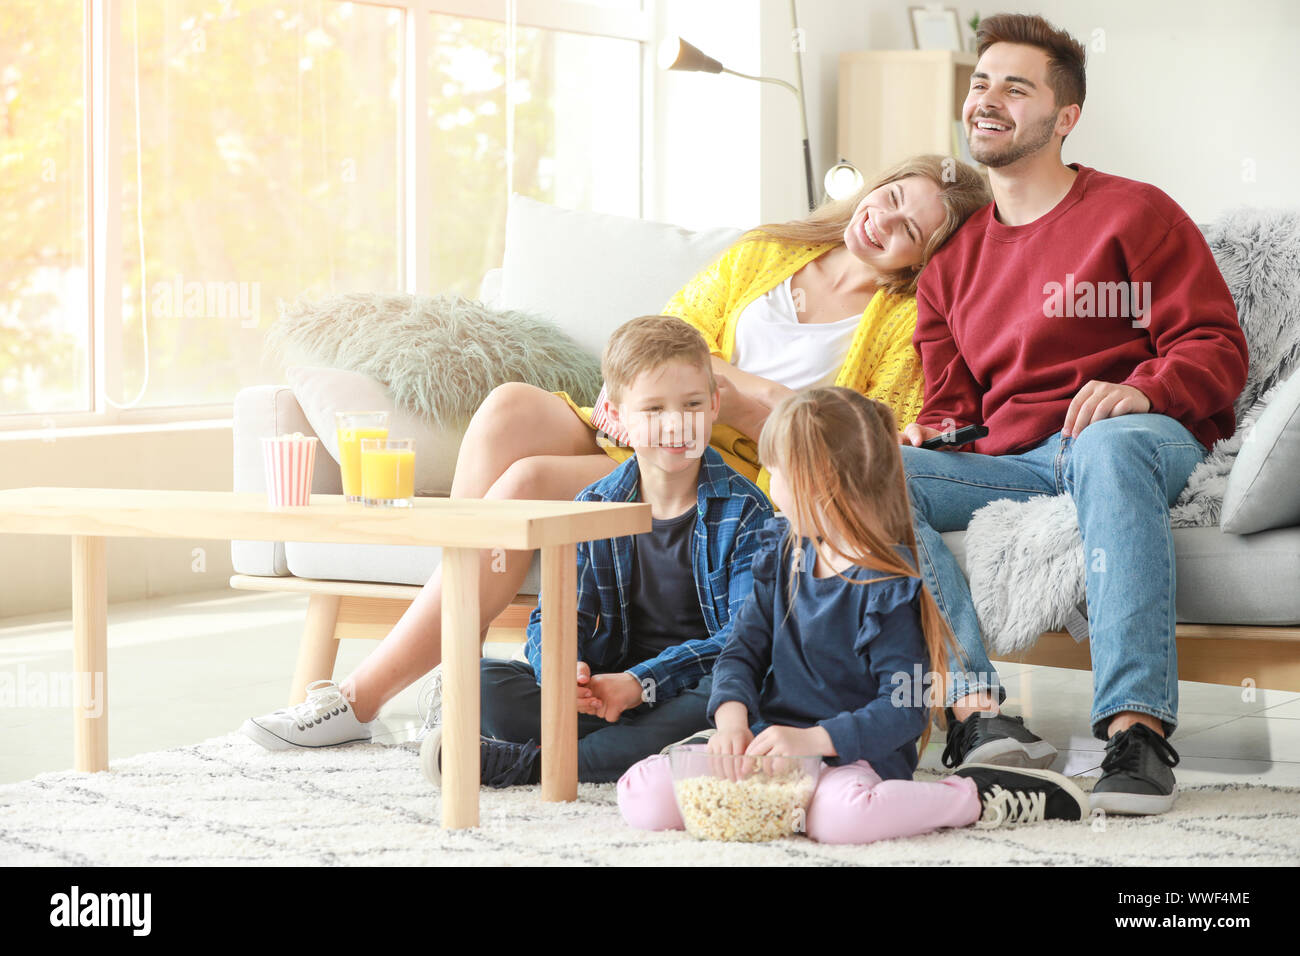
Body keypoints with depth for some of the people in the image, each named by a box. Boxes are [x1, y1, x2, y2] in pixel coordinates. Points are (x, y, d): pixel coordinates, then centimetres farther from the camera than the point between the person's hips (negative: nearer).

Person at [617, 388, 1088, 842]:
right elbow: (743, 648, 11)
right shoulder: (783, 554, 11)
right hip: (769, 742, 6)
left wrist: (815, 740, -28)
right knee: (641, 795, -15)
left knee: (839, 814, -42)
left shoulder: (885, 586, -12)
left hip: (851, 754, -6)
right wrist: (731, 716, -10)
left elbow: (905, 709, -16)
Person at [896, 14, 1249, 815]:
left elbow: (1218, 349, -1)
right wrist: (926, 437, -4)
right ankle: (981, 712, -36)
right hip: (1010, 465, 5)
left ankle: (1137, 728, -51)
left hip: (1143, 441, -5)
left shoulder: (1134, 212, 6)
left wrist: (1143, 389, -22)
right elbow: (952, 408, 21)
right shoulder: (951, 261, 21)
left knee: (1107, 444, -42)